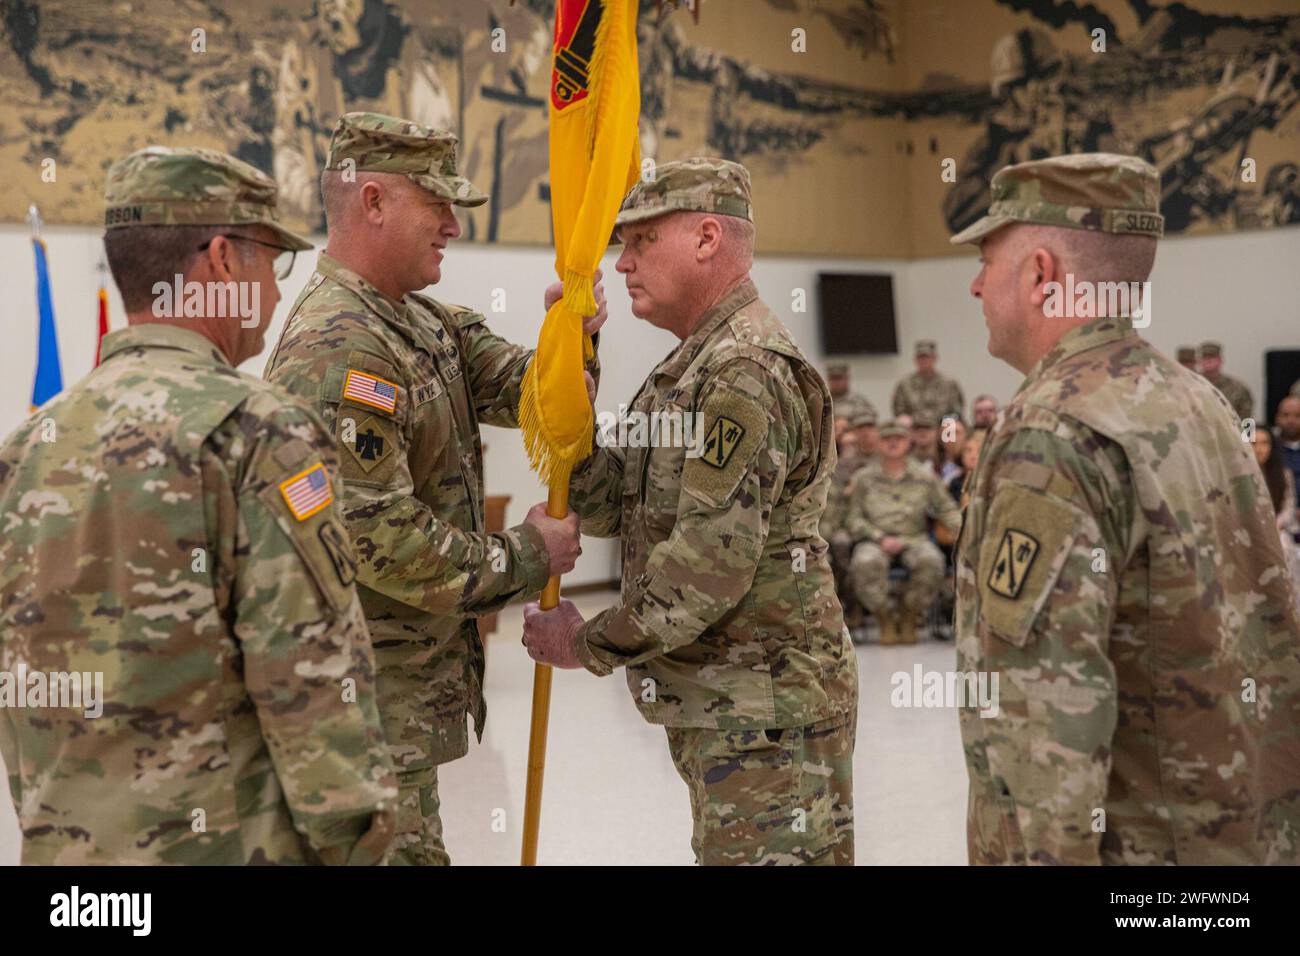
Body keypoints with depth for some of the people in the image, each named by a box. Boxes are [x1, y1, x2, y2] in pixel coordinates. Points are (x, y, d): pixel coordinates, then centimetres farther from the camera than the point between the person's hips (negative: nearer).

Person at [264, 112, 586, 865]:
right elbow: (380, 541, -25)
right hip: (372, 690, -10)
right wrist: (527, 557, -14)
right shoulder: (337, 348, -21)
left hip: (419, 674, 10)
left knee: (408, 843, 20)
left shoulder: (426, 323, 10)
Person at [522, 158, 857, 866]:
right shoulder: (688, 369, 16)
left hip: (765, 711, -10)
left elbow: (712, 562, -25)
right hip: (711, 706, 10)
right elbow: (602, 506, 9)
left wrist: (590, 644, -13)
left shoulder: (747, 371, -18)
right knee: (723, 848, 19)